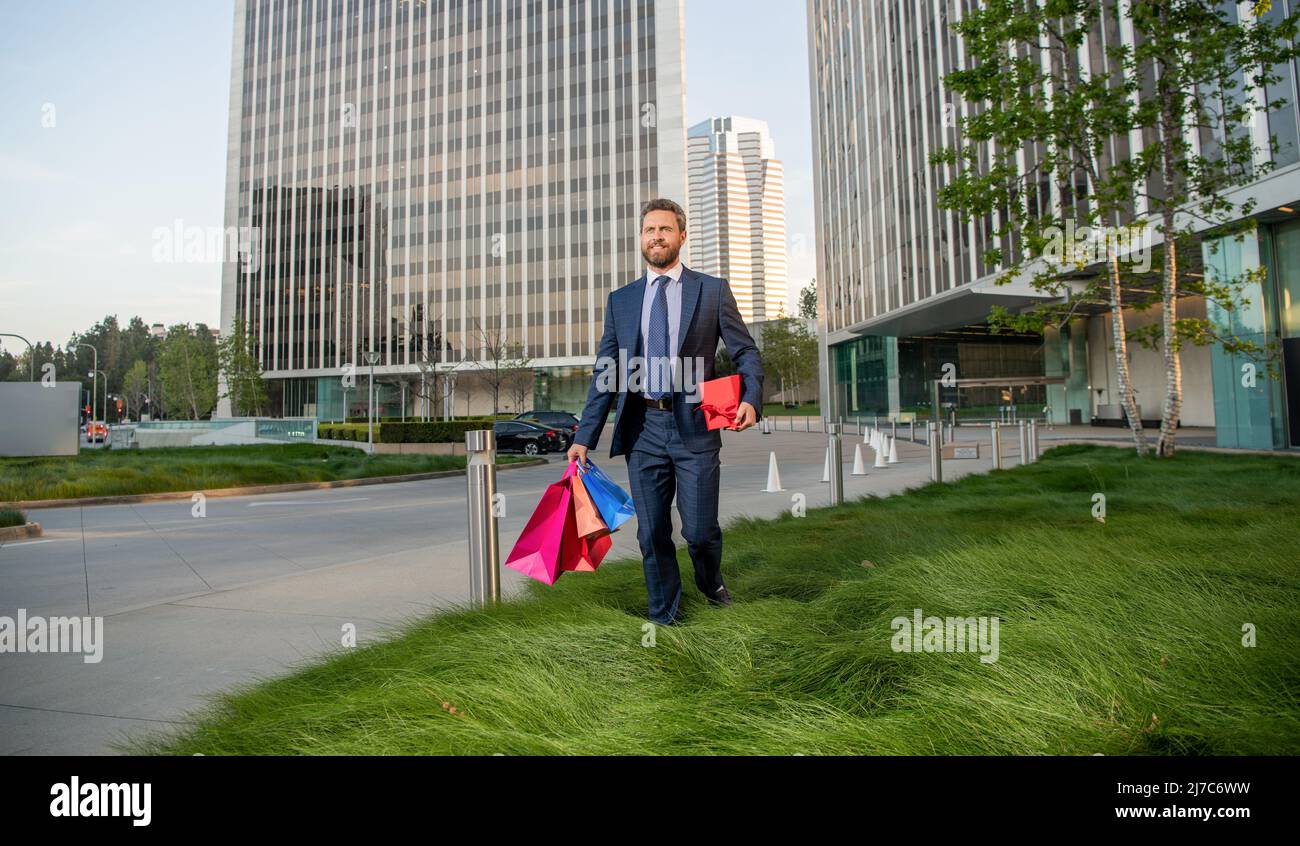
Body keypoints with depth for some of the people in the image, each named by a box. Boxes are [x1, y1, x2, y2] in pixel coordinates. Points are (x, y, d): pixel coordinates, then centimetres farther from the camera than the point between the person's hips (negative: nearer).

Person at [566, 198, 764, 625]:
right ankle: (664, 616, 26)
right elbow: (604, 373, 12)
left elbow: (746, 352, 6)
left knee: (700, 529, 1)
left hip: (695, 427, -2)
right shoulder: (620, 300, 13)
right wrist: (584, 437, 6)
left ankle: (711, 582, 35)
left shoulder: (713, 290, 6)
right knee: (652, 534, 7)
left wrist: (751, 398, -14)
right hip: (643, 429, 2)